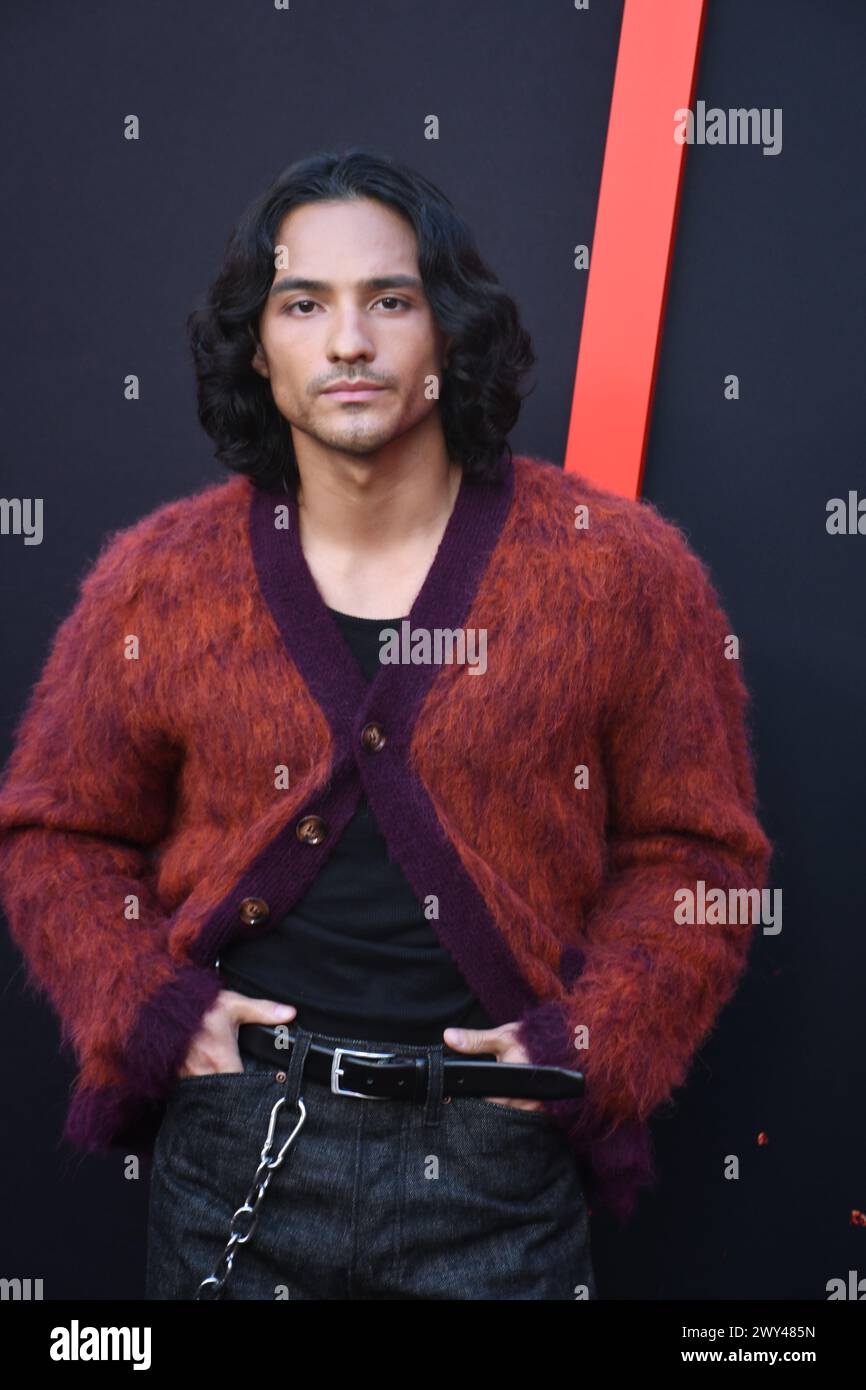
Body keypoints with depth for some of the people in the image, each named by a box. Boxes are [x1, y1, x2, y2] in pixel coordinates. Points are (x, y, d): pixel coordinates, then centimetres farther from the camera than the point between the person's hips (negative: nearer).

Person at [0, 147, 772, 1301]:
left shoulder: (621, 569, -3)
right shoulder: (160, 579, 0)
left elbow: (695, 850, 2)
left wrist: (587, 1046, -7)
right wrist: (155, 1009, -3)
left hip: (496, 1166, -1)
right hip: (238, 1150, 1)